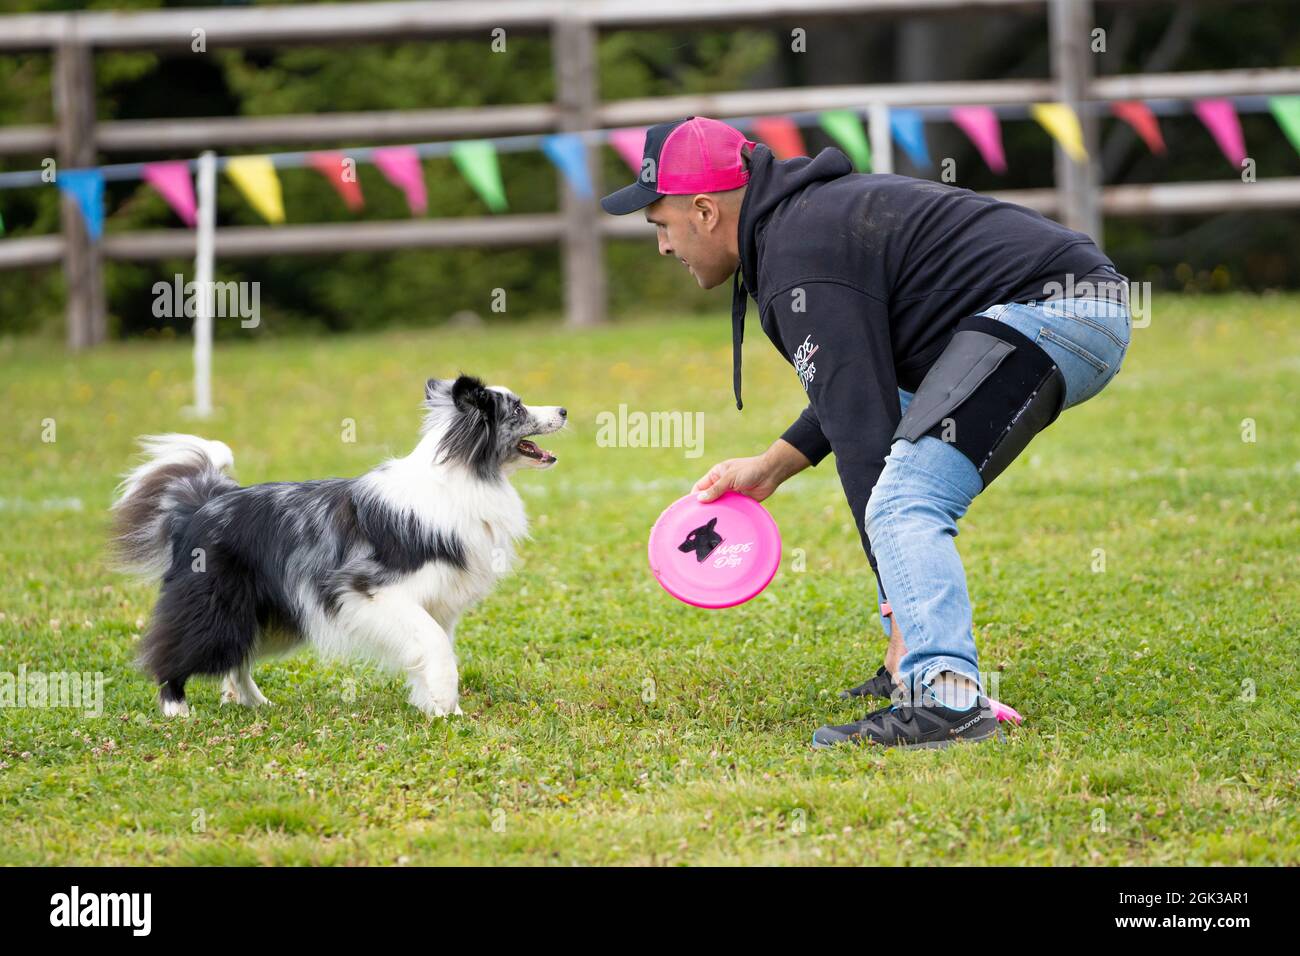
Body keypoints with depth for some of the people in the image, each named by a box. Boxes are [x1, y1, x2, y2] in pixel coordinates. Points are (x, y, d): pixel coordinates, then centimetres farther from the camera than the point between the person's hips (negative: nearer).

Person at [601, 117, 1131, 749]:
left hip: (1052, 310, -11)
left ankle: (946, 701, -36)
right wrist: (771, 466, 29)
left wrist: (899, 613, -20)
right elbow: (866, 378, 31)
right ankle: (926, 664, 22)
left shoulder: (802, 267, -14)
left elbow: (862, 429, -19)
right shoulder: (811, 212, 19)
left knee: (903, 500, -22)